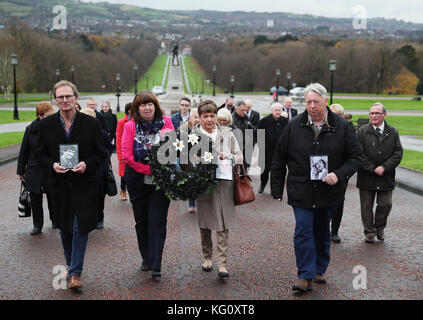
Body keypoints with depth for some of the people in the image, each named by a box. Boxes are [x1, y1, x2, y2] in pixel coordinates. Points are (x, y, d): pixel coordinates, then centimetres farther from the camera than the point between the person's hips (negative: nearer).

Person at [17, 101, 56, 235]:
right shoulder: (30, 129, -3)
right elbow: (23, 151, 5)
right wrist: (21, 171, 7)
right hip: (34, 170, 1)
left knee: (53, 197, 10)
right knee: (35, 199, 7)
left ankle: (55, 220, 33)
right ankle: (37, 225, 21)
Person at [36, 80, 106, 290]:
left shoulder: (90, 123, -3)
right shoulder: (46, 125, 1)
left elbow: (100, 153, 2)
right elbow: (41, 153, 8)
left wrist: (87, 164, -17)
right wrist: (52, 165, -13)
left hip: (84, 184, -2)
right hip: (59, 184, 2)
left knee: (80, 228, -5)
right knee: (65, 228, 13)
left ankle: (75, 273, 3)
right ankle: (71, 266, 31)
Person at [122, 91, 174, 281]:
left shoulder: (166, 122, 1)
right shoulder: (131, 126, -3)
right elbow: (127, 156, -7)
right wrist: (150, 169, -14)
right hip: (138, 181, 1)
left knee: (157, 221, -4)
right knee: (141, 221, 11)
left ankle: (155, 266, -3)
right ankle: (146, 258, 27)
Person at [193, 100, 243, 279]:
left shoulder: (227, 134, 7)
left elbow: (239, 156, 10)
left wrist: (228, 157, -10)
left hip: (224, 184, 0)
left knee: (222, 226, -3)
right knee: (204, 225, 11)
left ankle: (222, 264, 0)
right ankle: (207, 257, 29)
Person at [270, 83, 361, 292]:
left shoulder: (341, 126, -2)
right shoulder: (294, 126, -1)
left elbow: (354, 157, 3)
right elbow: (279, 159, 5)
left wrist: (339, 175, -15)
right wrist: (276, 190, 3)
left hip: (329, 192, 1)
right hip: (301, 191, -1)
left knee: (322, 233, 14)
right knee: (303, 232, -7)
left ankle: (319, 271, 30)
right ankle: (305, 277, -1)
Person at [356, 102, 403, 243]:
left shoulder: (393, 132, 5)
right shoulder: (362, 132, -1)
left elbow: (398, 153, 0)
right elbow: (360, 154, -6)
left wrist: (384, 167, -12)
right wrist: (373, 169, -13)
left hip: (386, 177, 1)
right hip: (367, 177, -1)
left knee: (386, 204, 3)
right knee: (366, 206, 5)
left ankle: (380, 227, 28)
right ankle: (369, 231, 19)